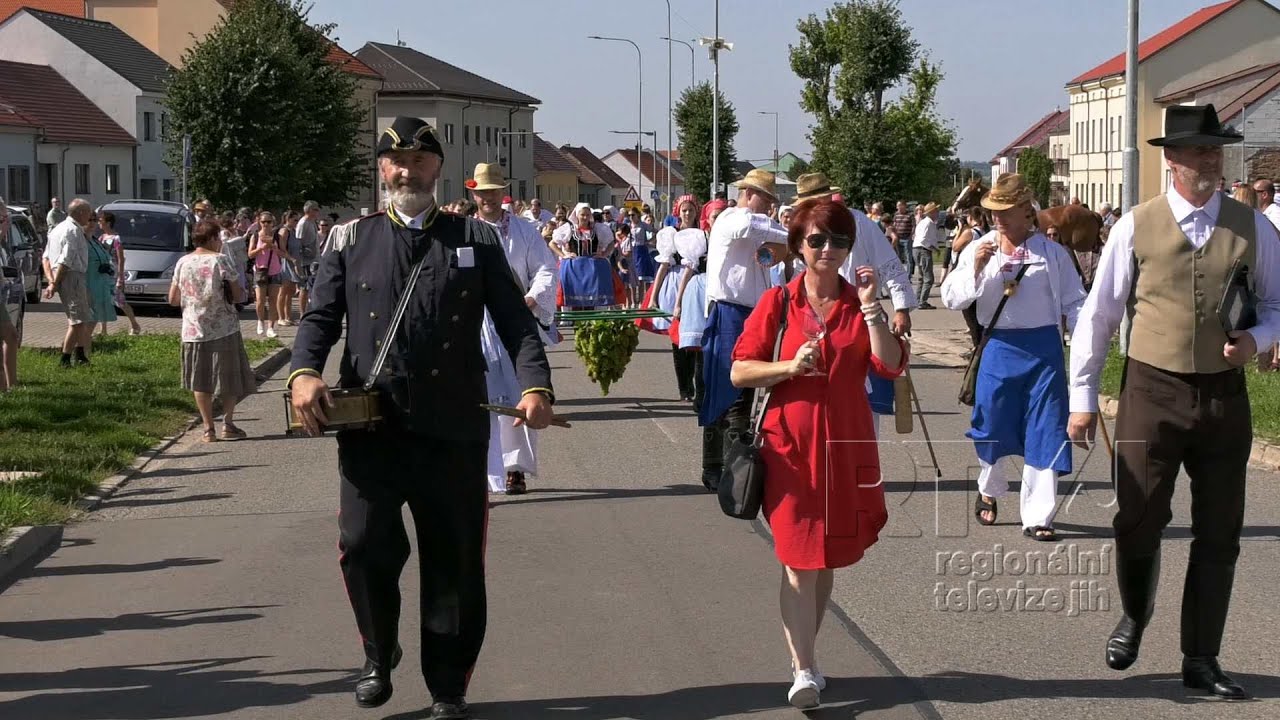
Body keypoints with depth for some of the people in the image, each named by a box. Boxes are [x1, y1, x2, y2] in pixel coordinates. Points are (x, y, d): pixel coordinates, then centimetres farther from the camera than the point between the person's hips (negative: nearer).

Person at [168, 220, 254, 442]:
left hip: (193, 330, 3)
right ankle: (228, 424, 8)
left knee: (200, 382, 8)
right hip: (224, 329, -3)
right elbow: (238, 295, -9)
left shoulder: (183, 263, 4)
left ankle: (208, 429, 7)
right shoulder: (221, 260, -8)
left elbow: (173, 299, 8)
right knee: (229, 378, 9)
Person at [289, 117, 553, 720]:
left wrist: (535, 384, -13)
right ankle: (379, 656, 21)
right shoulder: (351, 240, 11)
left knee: (454, 560, 4)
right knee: (365, 546, -6)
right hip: (370, 426, 0)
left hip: (453, 429, 0)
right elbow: (320, 317, 5)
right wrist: (304, 374, -15)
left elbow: (515, 321, 4)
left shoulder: (475, 239, 10)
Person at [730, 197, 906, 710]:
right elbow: (739, 371, -1)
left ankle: (804, 655, 27)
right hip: (790, 446, -3)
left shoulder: (860, 304, 6)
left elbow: (891, 366, -7)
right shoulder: (777, 303, 0)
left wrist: (870, 308, -14)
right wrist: (790, 366, -16)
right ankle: (803, 671, -10)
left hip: (845, 448, 3)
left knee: (826, 558, 13)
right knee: (798, 560, -7)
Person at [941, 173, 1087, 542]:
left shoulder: (1052, 253, 1)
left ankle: (1037, 517, 5)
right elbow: (951, 298, -1)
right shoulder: (979, 250, 3)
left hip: (1044, 349, -1)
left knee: (1044, 434, -2)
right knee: (994, 428, 10)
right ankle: (989, 490, 39)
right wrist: (976, 268, -15)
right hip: (999, 348, 1)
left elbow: (1074, 303, 4)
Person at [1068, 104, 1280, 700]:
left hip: (1224, 398, 2)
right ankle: (1133, 617, 33)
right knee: (1137, 523, 2)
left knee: (1218, 537, 7)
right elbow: (1098, 313, 1)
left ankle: (1201, 661, 20)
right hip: (1151, 392, -2)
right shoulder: (1136, 227, -3)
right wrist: (1082, 396, 0)